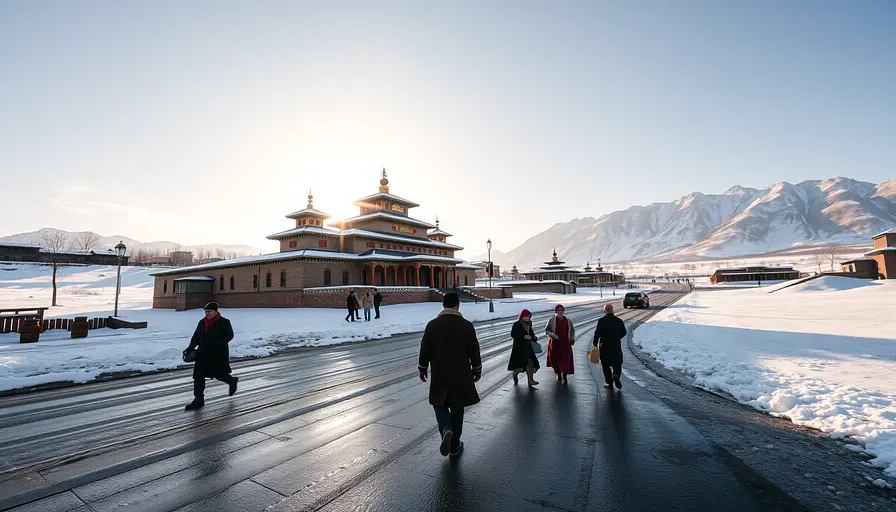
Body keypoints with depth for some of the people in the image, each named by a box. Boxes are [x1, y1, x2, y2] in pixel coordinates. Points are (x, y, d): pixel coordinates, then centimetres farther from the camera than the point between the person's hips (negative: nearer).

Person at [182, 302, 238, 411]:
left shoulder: (224, 322, -8)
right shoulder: (202, 322, 11)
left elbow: (229, 336, -14)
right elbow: (196, 337, 15)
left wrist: (217, 344, -25)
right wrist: (190, 348, 0)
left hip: (218, 354, -6)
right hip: (203, 354, 6)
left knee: (219, 374, 2)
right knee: (198, 376, 1)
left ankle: (232, 381, 33)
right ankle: (198, 400, 8)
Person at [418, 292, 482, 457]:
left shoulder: (432, 325, -6)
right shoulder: (467, 326, -7)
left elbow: (424, 350, -1)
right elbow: (474, 352, -1)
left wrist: (422, 369, 13)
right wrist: (477, 370, 13)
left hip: (439, 375, 0)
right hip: (461, 376, 0)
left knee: (439, 403, 19)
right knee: (457, 408, 14)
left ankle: (446, 429, -8)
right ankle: (455, 446, 23)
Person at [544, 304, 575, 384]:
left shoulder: (568, 321, 7)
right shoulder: (552, 320, -3)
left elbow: (572, 331, 19)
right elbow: (546, 330, -2)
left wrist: (572, 338, 4)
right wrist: (552, 335, -19)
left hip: (566, 344, 1)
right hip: (555, 343, -1)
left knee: (565, 359, -10)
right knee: (556, 359, 6)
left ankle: (564, 377, -8)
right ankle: (558, 374, 28)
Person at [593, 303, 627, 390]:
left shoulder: (601, 321, -12)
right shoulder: (619, 320, 0)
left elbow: (597, 333, -13)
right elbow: (624, 332, 8)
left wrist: (595, 344, 1)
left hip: (604, 346, -2)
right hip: (616, 346, 2)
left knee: (606, 365, 10)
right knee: (617, 363, 15)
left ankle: (609, 383, 13)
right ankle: (616, 374, -12)